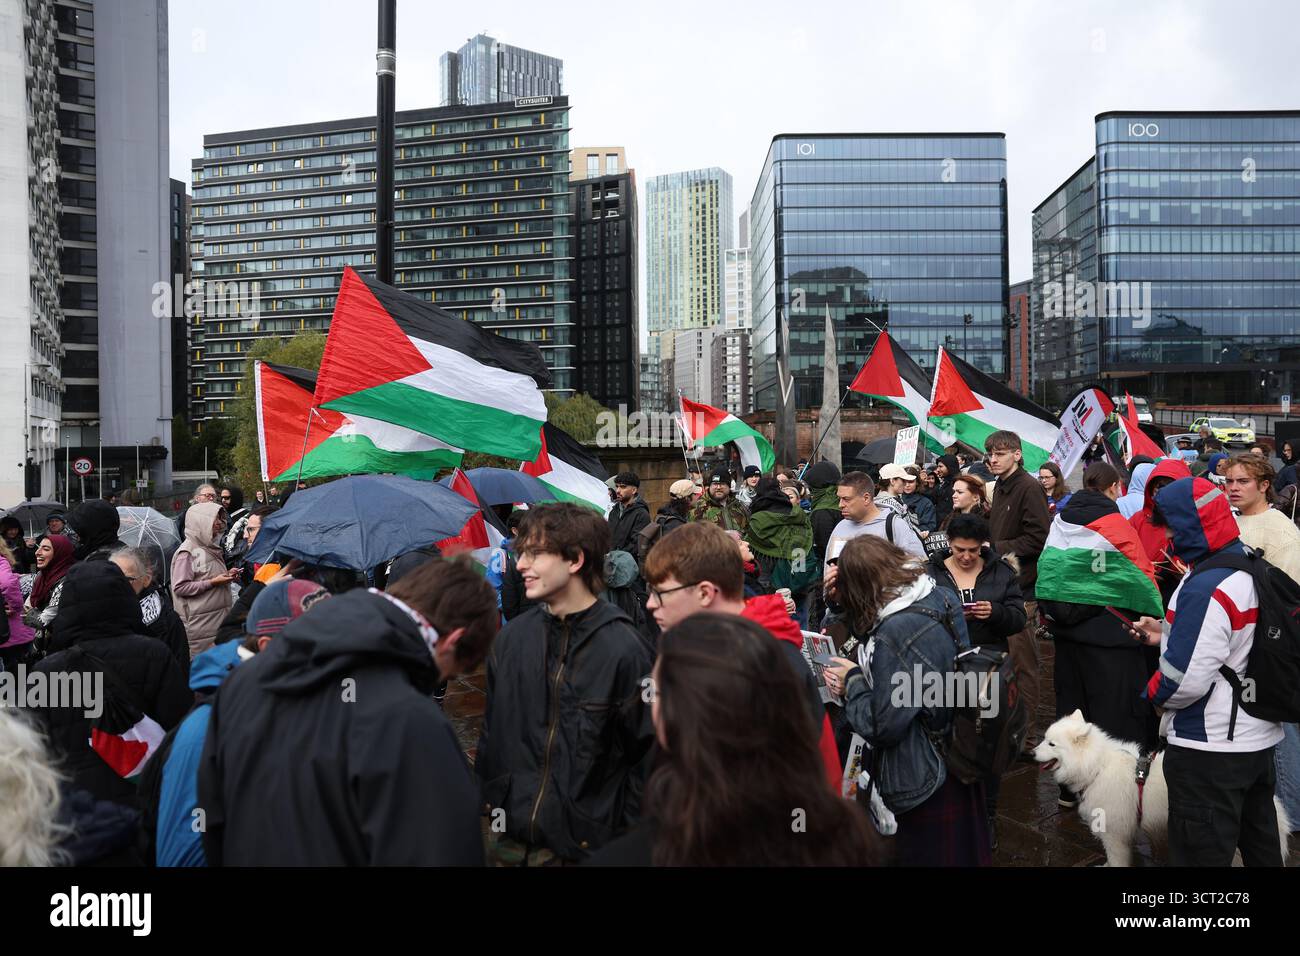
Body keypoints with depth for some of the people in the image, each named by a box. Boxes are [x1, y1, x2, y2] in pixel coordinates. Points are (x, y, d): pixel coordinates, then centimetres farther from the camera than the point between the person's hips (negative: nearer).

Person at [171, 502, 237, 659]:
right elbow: (180, 587, -18)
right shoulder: (187, 552, -12)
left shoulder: (210, 547, 14)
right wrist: (212, 582, -19)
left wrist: (226, 576, 8)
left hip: (219, 619, 8)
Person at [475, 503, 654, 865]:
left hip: (586, 846, -4)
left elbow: (647, 755, -10)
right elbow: (493, 730, 11)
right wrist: (488, 802, 11)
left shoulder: (623, 649, -16)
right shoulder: (512, 637, -1)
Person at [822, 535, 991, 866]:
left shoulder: (895, 633, -31)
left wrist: (852, 680, -10)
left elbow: (881, 727, -25)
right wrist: (859, 673, -4)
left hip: (927, 782, -8)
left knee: (926, 854, 11)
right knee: (965, 850, 25)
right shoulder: (941, 596, -4)